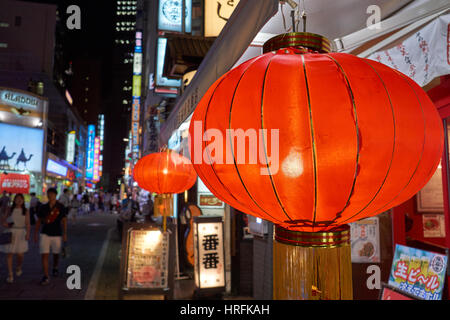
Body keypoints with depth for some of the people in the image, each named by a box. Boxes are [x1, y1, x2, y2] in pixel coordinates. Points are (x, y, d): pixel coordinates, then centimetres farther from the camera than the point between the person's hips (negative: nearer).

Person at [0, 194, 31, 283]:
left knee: (20, 254, 0)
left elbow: (27, 224, -5)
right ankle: (10, 275, 6)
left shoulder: (26, 211, 2)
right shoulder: (9, 209, 4)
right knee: (9, 254, -1)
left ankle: (18, 268, 32)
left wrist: (28, 233, -19)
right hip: (9, 233, 1)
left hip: (21, 234, -1)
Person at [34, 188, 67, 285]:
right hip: (45, 234, 1)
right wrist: (36, 234, 7)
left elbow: (64, 220, -2)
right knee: (44, 255, -8)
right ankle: (46, 277, -4)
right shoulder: (43, 207, 2)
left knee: (56, 254, 15)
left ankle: (55, 268, 43)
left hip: (57, 234, -1)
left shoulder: (61, 207, -4)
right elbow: (39, 221, 9)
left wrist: (65, 234, -7)